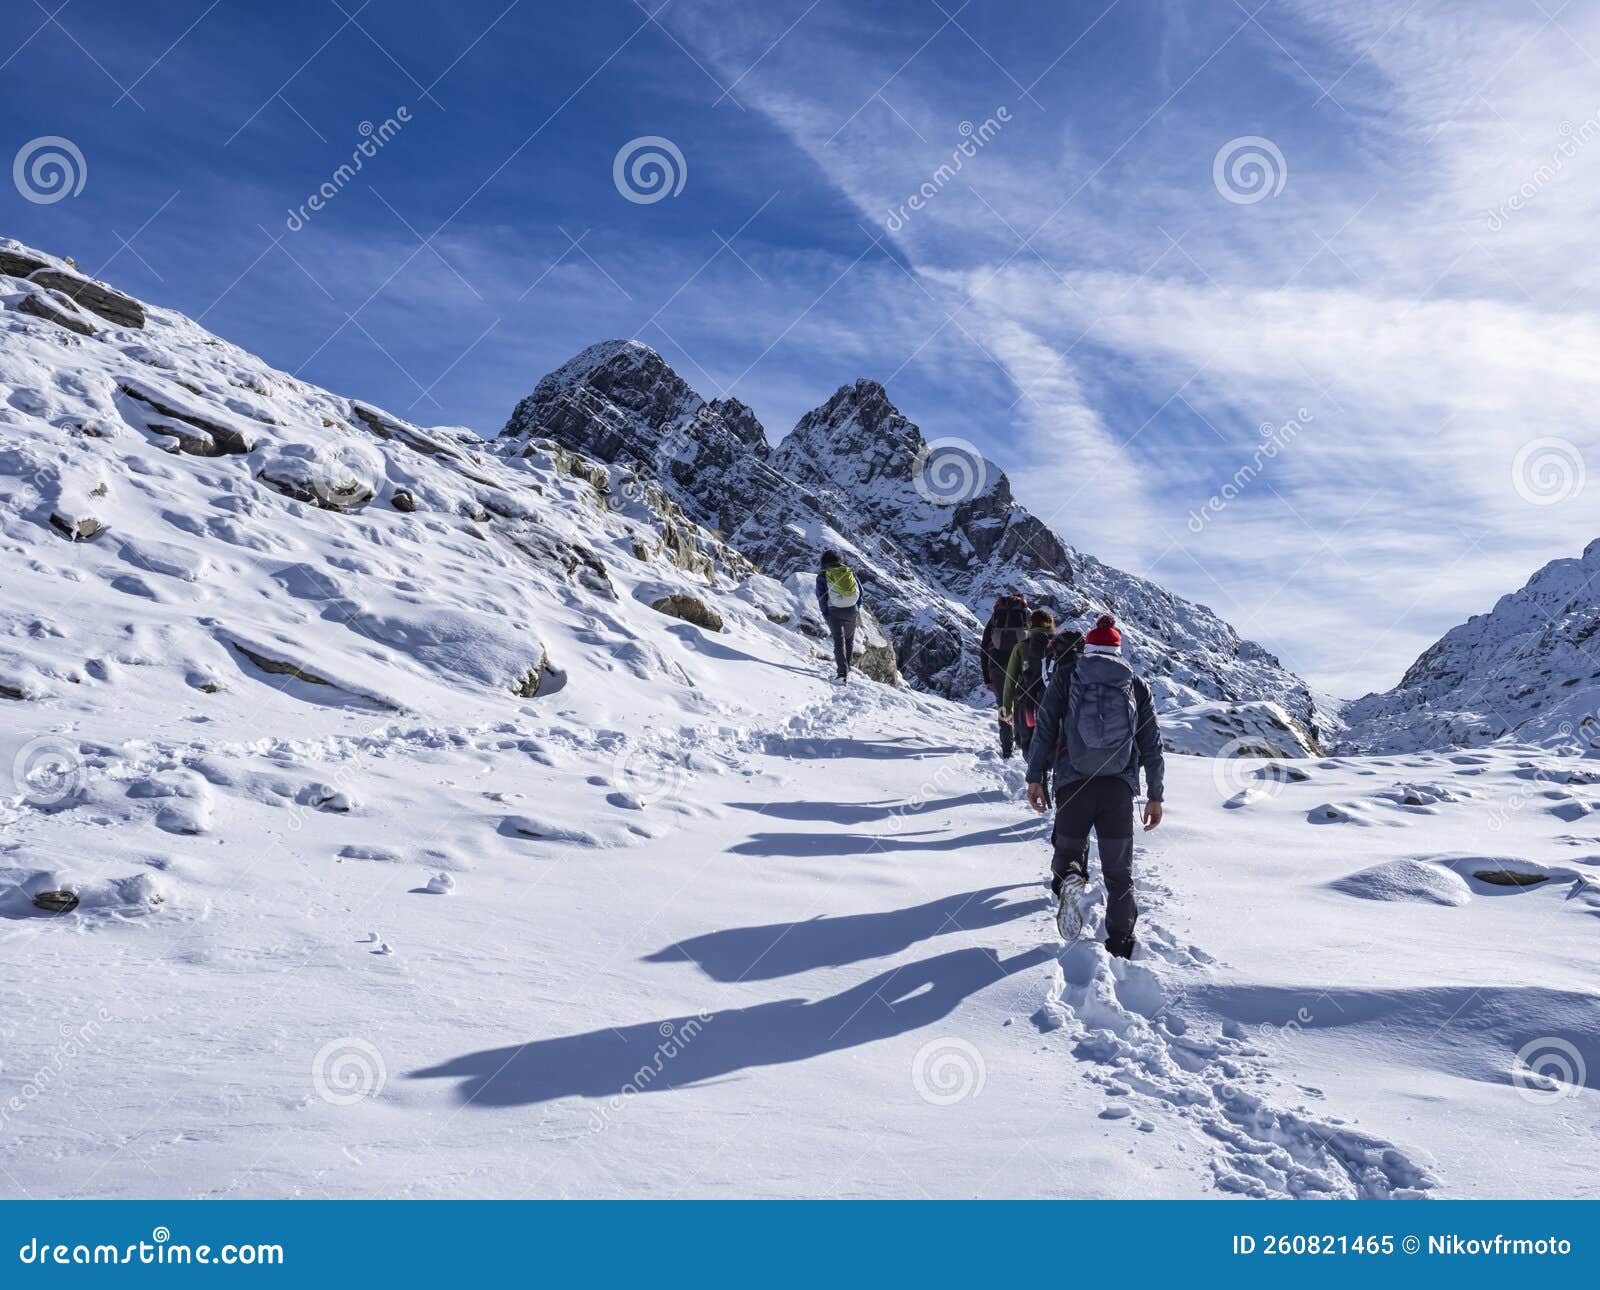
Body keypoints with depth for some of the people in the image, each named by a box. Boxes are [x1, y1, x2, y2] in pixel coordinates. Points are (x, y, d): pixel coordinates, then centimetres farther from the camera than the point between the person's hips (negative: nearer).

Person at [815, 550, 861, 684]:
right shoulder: (849, 571, 7)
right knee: (849, 638, 22)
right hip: (852, 611, 2)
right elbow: (860, 590, 7)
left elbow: (821, 597, -3)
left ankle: (843, 673, -14)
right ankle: (847, 668, 28)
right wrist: (858, 609, 15)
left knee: (839, 641, -1)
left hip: (834, 612, -2)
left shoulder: (822, 576, 0)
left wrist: (825, 615, 5)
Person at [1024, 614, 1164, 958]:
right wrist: (1155, 795, 17)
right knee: (1119, 872, 11)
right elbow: (1151, 744, 13)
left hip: (1073, 784, -1)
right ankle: (1121, 947, 7)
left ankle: (1070, 879, -18)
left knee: (1068, 849, 16)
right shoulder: (1137, 686, 13)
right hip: (1119, 787, 1)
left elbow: (1044, 727, 1)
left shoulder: (1066, 677, 8)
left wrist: (1035, 777, 3)